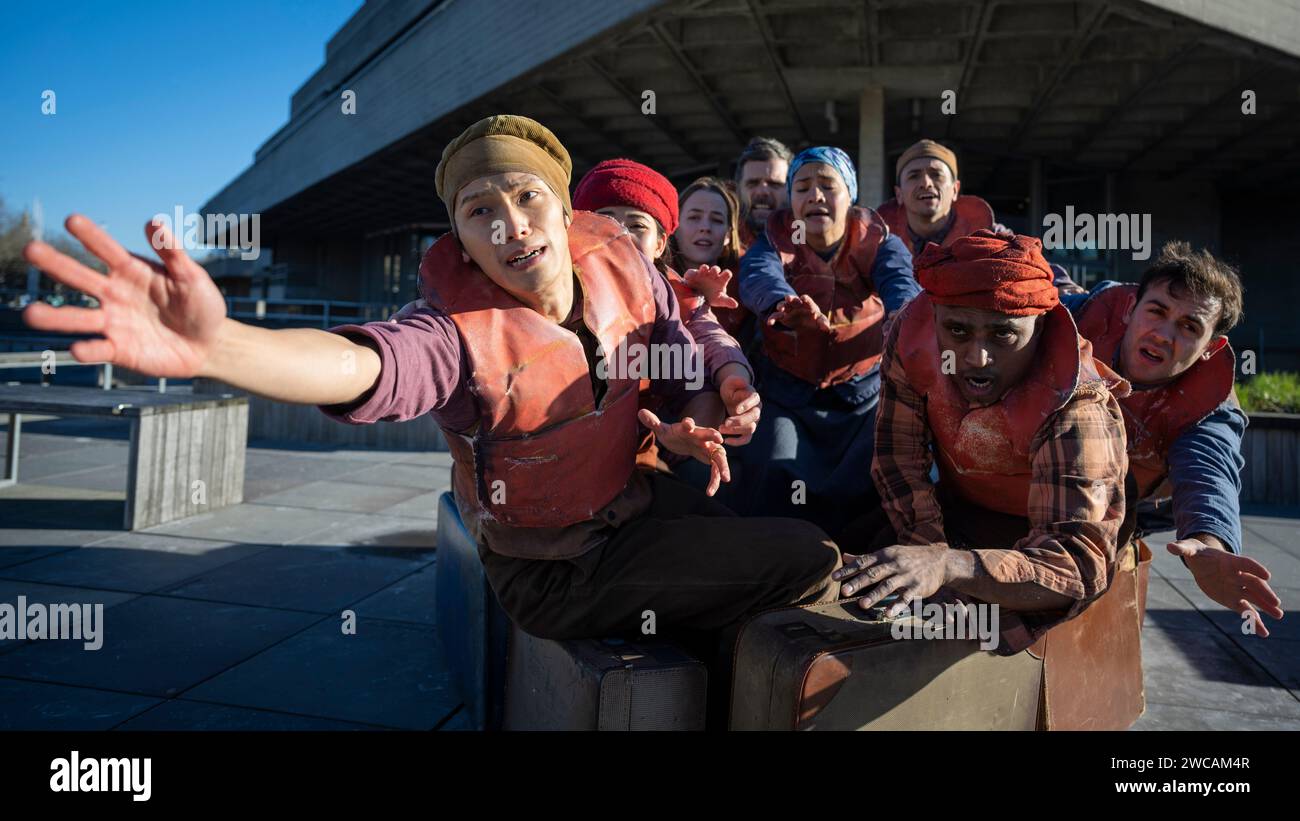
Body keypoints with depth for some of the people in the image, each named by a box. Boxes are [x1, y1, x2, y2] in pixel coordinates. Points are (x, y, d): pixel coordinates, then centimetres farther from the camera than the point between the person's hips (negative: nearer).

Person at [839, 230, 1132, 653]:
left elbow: (1081, 563, -45)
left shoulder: (1074, 407, -36)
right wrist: (933, 549, -26)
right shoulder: (913, 331, -23)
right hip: (956, 508, 4)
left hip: (1042, 530, -4)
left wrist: (947, 567, -62)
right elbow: (897, 453, -13)